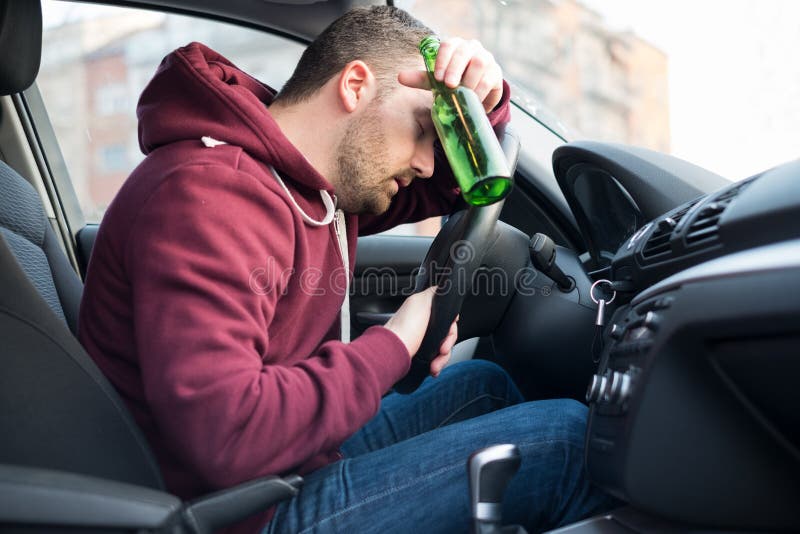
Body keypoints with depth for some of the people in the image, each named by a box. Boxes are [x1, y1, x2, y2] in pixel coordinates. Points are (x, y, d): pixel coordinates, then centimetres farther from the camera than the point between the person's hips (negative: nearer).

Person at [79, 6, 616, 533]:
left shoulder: (314, 175, 6)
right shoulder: (207, 197, -25)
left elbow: (448, 184, 19)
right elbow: (223, 436, -35)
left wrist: (483, 100, -5)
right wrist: (395, 347, -21)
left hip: (306, 452, 10)